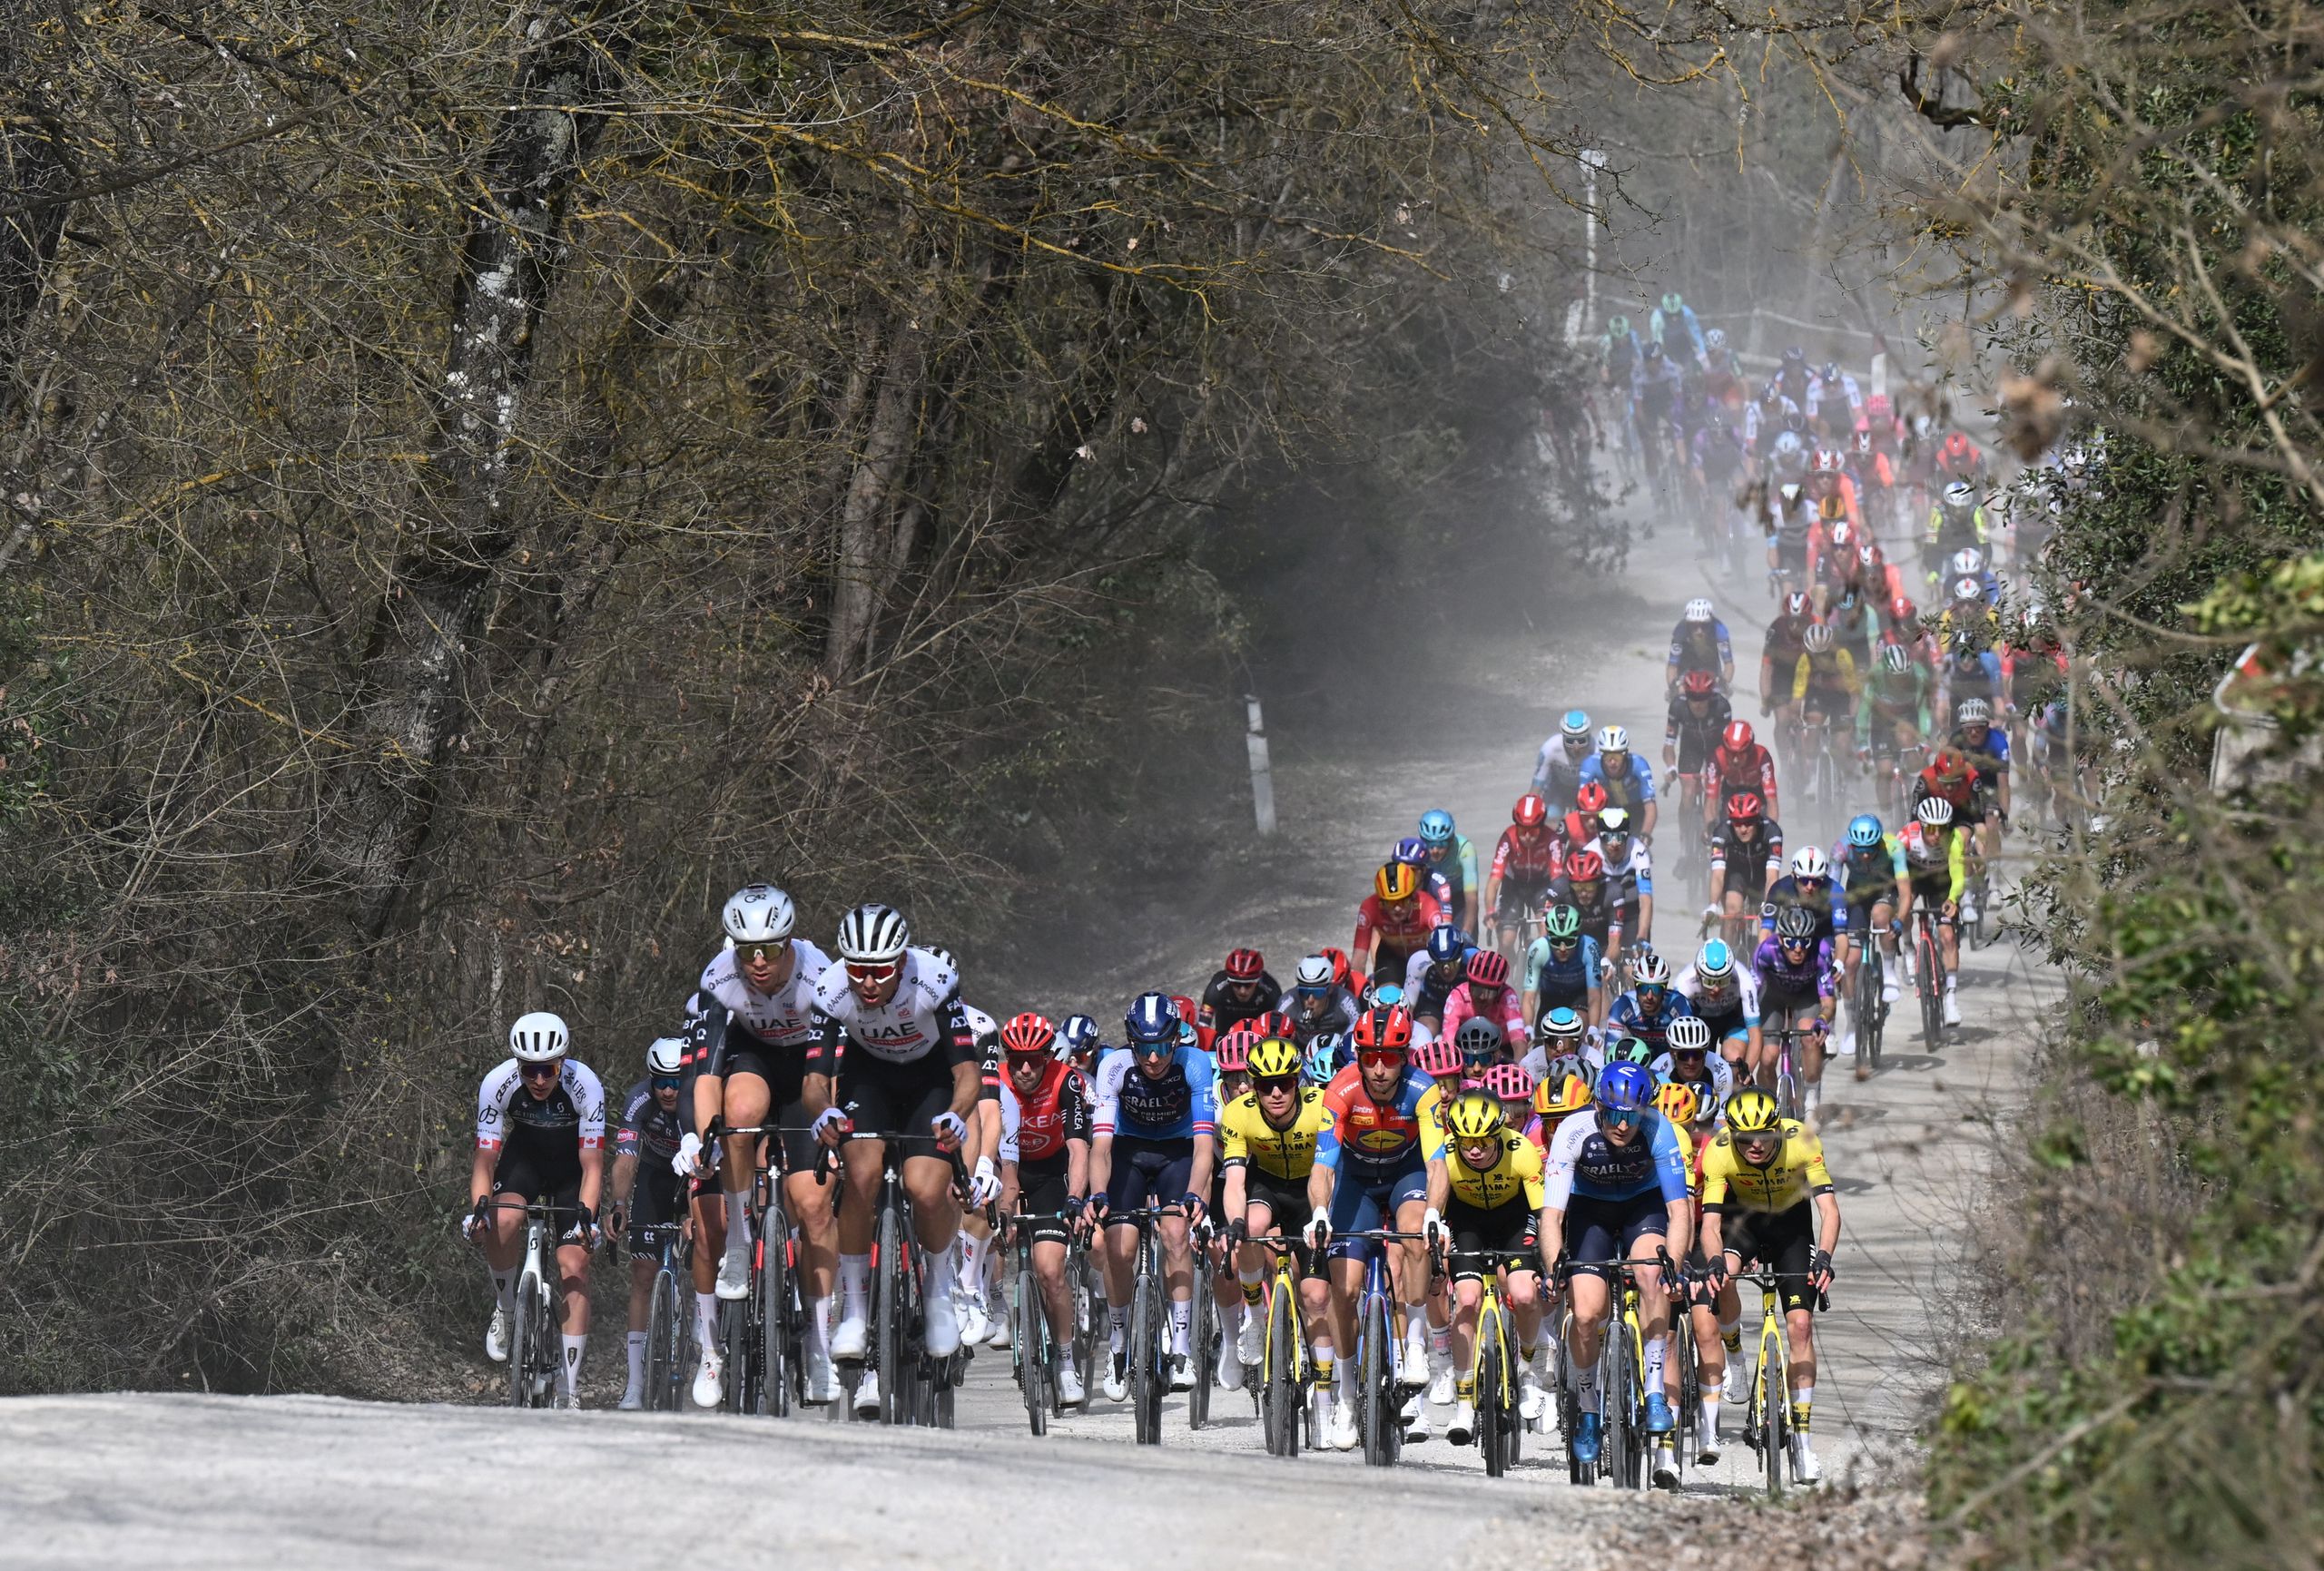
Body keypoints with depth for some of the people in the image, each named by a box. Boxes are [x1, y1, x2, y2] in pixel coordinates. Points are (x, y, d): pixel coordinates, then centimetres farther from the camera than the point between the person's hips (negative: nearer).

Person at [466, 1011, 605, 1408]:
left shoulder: (584, 1085, -30)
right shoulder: (497, 1084, -27)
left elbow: (592, 1166, -26)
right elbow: (485, 1160, -21)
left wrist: (586, 1216, -40)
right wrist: (479, 1208, -37)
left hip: (572, 1167, -1)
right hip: (523, 1158, 1)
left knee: (573, 1267, -13)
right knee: (504, 1220, -32)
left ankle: (568, 1393, -8)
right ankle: (505, 1309, -4)